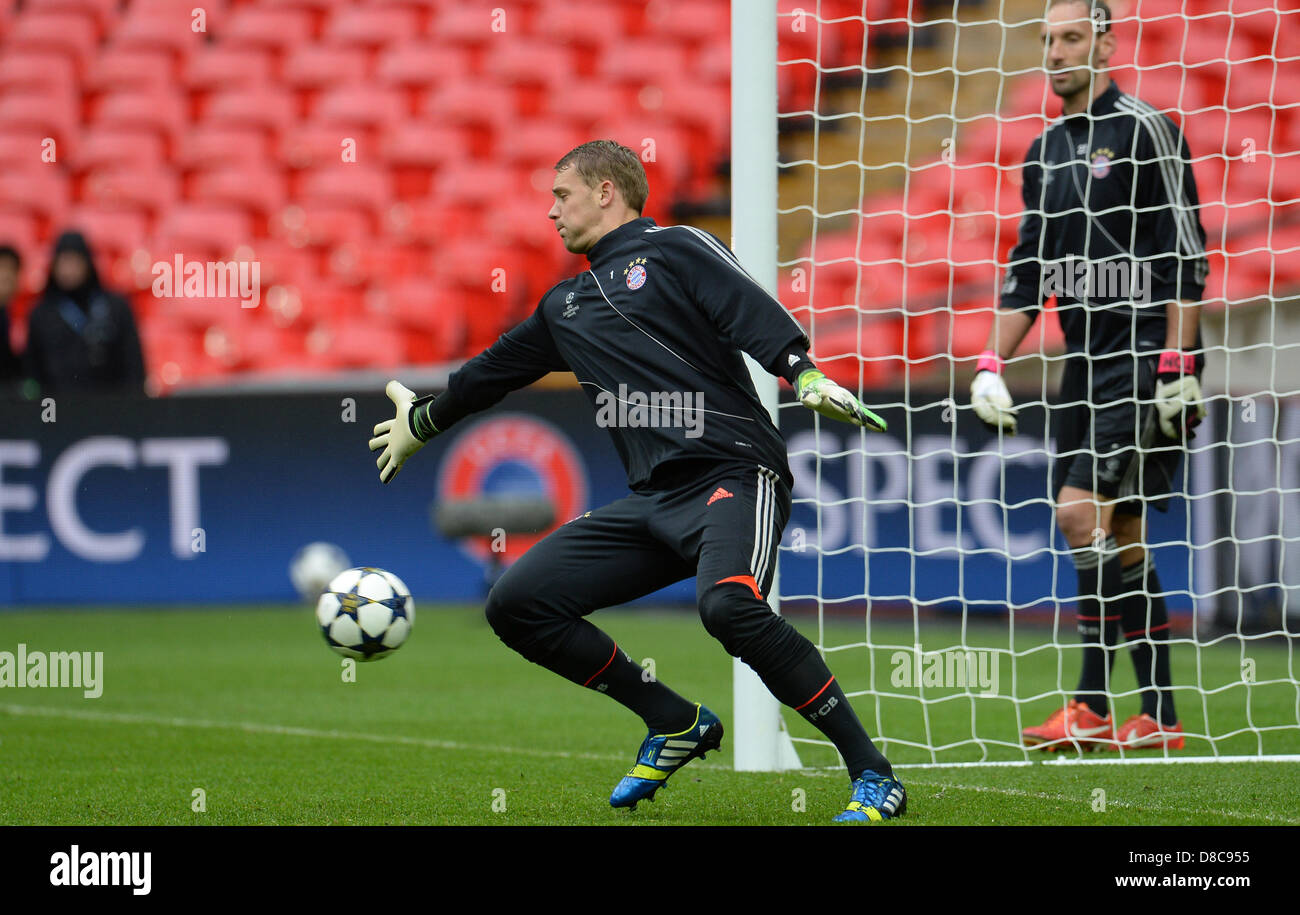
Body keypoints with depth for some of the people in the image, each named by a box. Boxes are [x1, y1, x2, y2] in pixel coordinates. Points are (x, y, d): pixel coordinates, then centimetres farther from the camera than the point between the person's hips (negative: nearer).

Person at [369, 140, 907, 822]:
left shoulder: (674, 250, 5)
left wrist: (806, 377, -28)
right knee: (516, 604, -2)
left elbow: (757, 319, -10)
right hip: (651, 502, 8)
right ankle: (674, 723, 10)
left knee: (728, 604, -35)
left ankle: (873, 775, -26)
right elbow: (493, 370, 42)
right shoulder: (565, 306, 25)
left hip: (733, 474, -8)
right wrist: (422, 421, 55)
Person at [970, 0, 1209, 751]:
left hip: (1146, 362, -8)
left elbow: (1186, 256, -12)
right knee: (1120, 537, 5)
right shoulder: (1047, 151, 15)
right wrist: (992, 365, 13)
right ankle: (1159, 716, 8)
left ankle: (1094, 706, -12)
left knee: (1085, 512, -16)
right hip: (1086, 365, 8)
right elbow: (1028, 271, 21)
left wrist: (1178, 368, -17)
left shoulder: (1145, 131, -8)